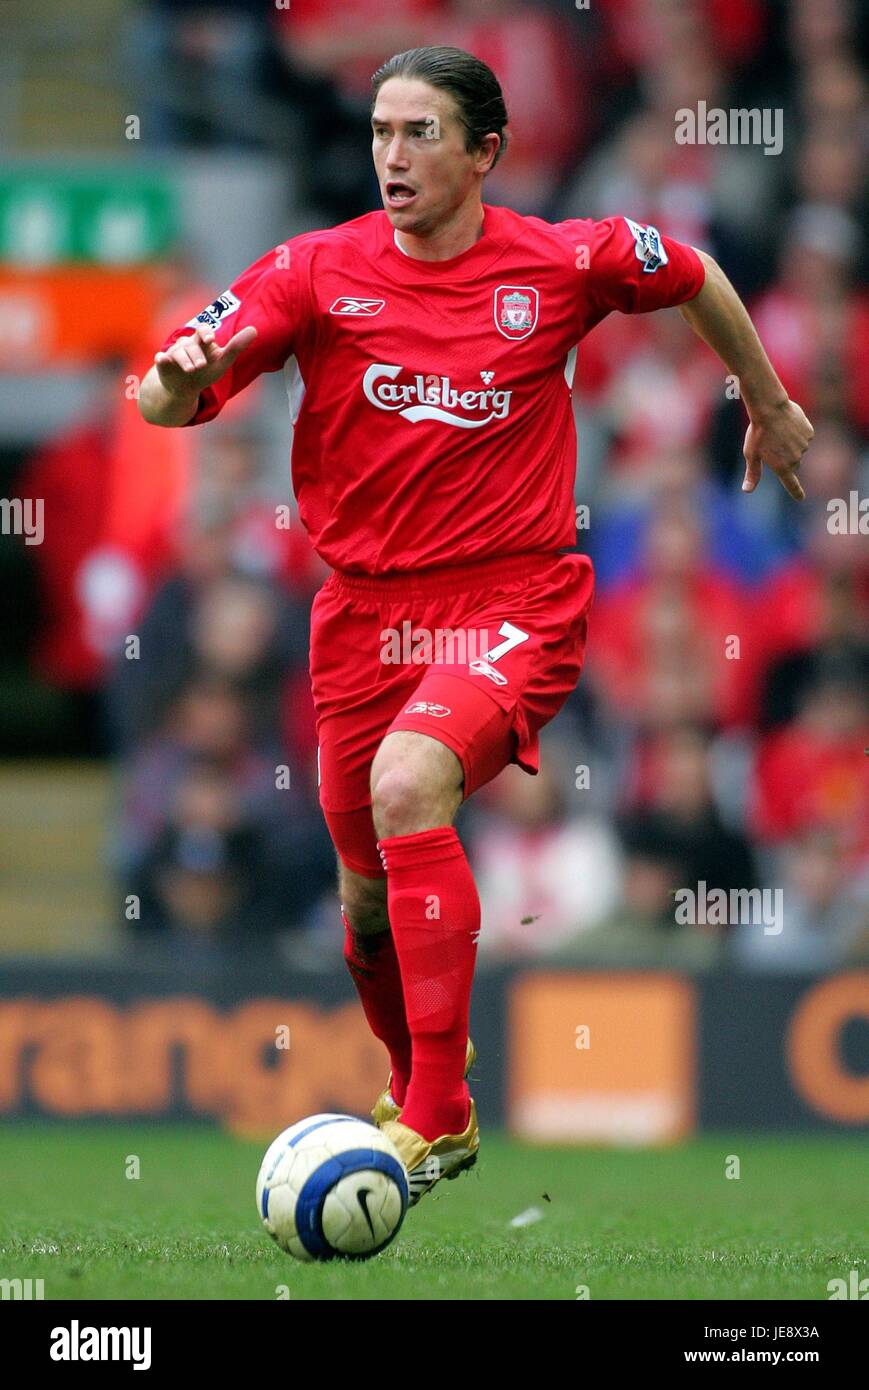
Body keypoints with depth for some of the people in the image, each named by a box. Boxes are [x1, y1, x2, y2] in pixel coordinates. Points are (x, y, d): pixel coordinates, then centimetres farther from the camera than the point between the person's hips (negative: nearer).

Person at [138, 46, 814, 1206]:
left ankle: (433, 1119, -28)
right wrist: (179, 380, -34)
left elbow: (694, 277, 17)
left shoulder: (563, 263, -5)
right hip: (366, 610, 3)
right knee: (370, 907, 12)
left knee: (406, 786, -31)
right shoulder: (318, 272, -4)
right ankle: (429, 1091, 43)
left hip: (513, 601, -3)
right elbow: (160, 402, -11)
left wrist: (768, 403, 27)